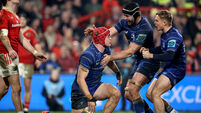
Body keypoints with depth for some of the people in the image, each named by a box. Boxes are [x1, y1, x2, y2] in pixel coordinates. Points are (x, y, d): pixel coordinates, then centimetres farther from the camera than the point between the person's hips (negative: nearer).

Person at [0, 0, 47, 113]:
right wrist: (10, 50, -34)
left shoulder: (15, 16, 20)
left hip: (13, 55, 10)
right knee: (16, 88, -9)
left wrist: (35, 52, 21)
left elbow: (21, 38, 24)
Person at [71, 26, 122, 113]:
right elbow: (80, 79, -32)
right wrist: (90, 99, -36)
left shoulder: (105, 49, -2)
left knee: (116, 93, -16)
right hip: (81, 91, -7)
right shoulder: (88, 55, -28)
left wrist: (118, 73, 26)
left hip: (95, 86, 7)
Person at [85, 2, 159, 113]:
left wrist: (111, 57, -27)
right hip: (139, 60, 9)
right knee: (128, 95, 5)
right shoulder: (126, 22, 1)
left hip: (149, 61, -9)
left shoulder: (144, 28, -25)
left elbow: (130, 51, -27)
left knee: (132, 89, -25)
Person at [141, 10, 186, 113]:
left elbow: (169, 56, -32)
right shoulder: (165, 35, 10)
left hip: (176, 70, -10)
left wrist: (151, 56, -25)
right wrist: (148, 50, 10)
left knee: (155, 94, -21)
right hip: (168, 69, 10)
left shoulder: (174, 36, -21)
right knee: (149, 95, 9)